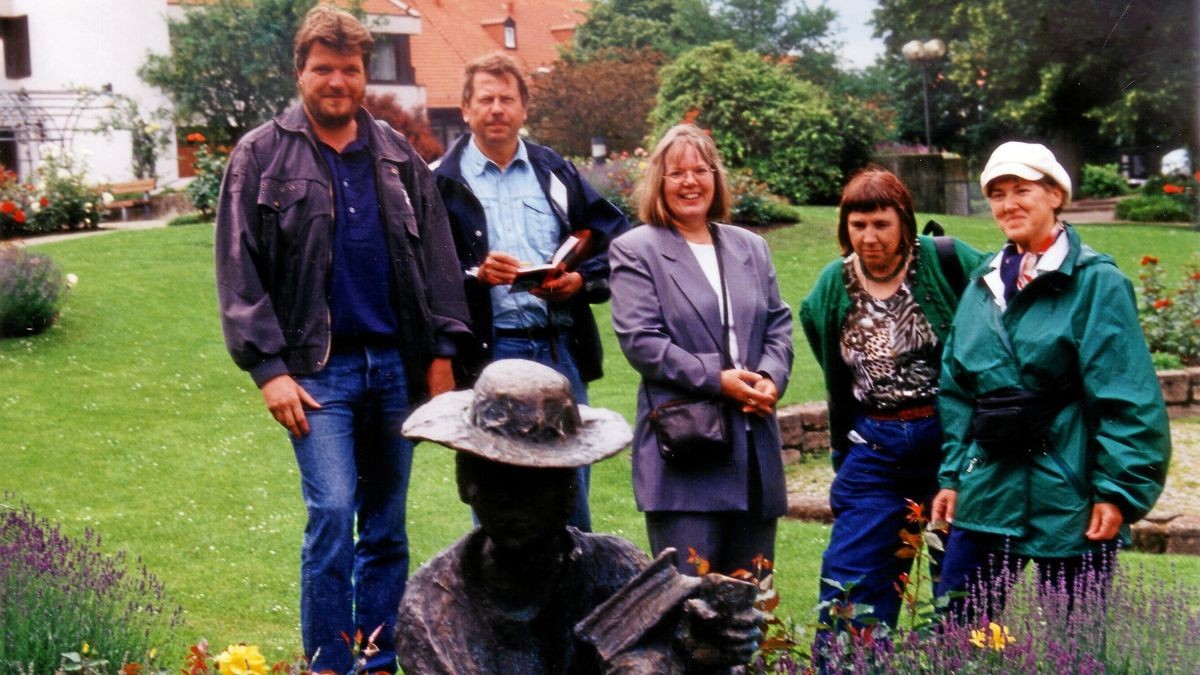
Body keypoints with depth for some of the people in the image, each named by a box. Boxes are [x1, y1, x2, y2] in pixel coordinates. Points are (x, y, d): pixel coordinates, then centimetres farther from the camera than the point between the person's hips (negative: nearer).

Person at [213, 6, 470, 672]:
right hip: (317, 368, -3)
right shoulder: (260, 156, 1)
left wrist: (441, 350, 5)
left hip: (394, 364, 4)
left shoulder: (397, 156, 11)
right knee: (332, 512, -14)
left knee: (387, 528, 9)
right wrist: (268, 368, -10)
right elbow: (238, 270, -3)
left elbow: (436, 256, 12)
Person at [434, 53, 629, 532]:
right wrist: (475, 274, -19)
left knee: (570, 492, 10)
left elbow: (613, 239, 13)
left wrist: (580, 281, -5)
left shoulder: (557, 173, 14)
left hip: (561, 347, 3)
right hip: (488, 352, -3)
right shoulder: (444, 182, 4)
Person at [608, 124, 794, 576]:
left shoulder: (751, 248, 18)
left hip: (754, 449, 6)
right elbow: (639, 339, -9)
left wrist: (771, 378, -7)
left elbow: (778, 324, 14)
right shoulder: (635, 250, 0)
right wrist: (716, 379, -16)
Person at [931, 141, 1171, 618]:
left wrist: (1118, 490, -16)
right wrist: (952, 475, 11)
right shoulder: (984, 284, 11)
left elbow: (1126, 398, -12)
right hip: (988, 492, 6)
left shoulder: (1096, 281, -8)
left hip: (1069, 496, -5)